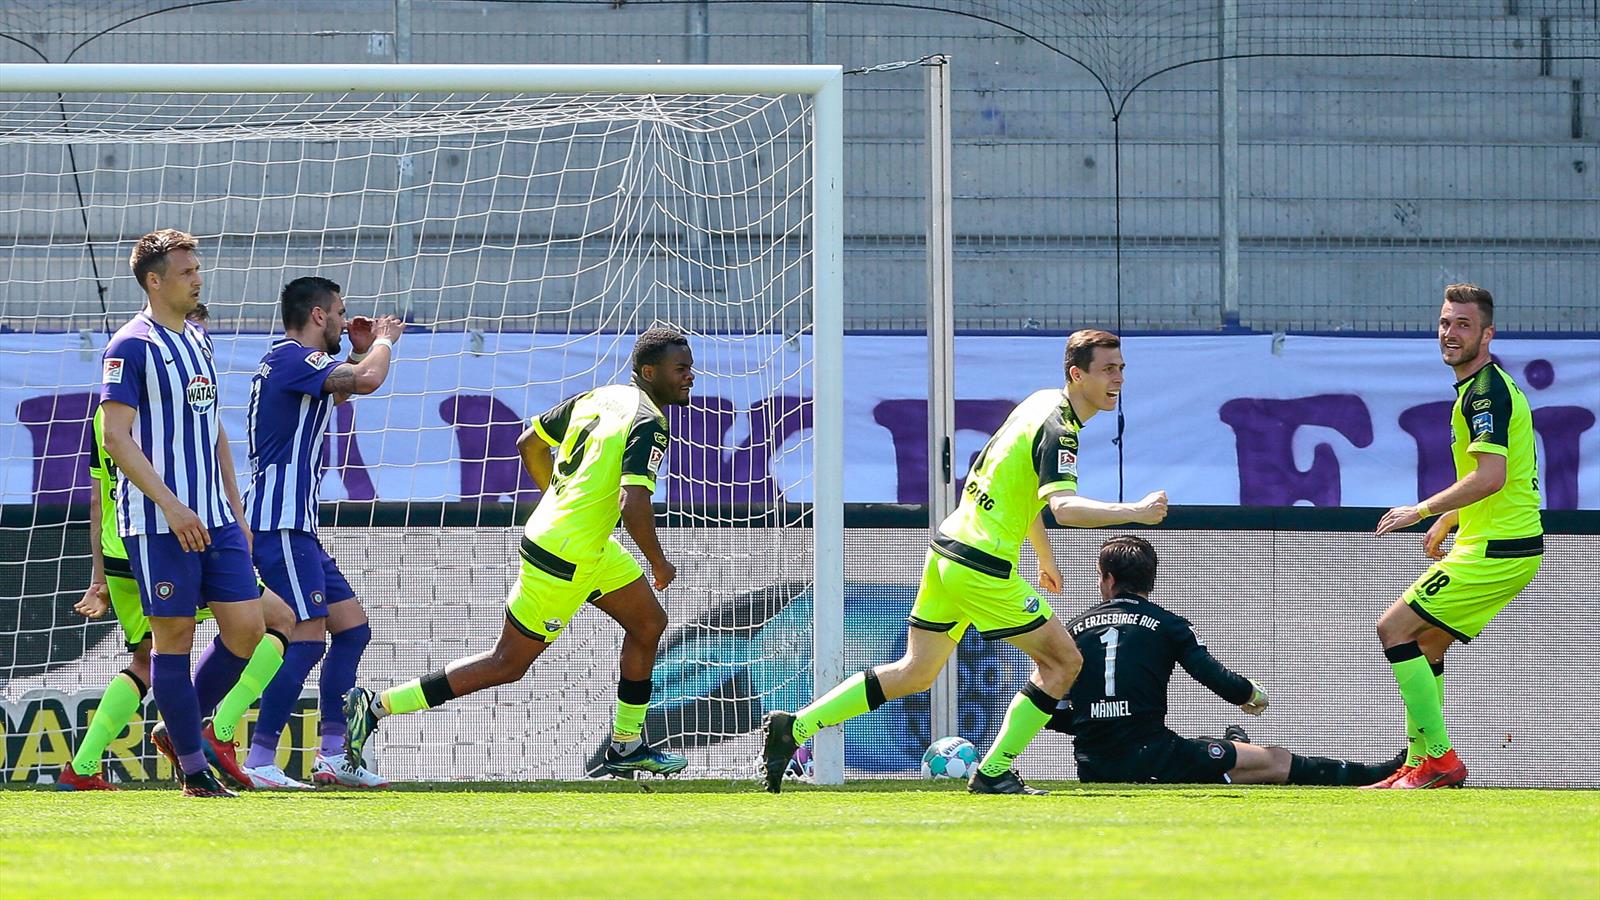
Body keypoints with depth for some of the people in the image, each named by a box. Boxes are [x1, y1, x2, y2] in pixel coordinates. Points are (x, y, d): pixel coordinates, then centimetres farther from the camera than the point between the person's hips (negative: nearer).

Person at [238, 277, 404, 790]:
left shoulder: (288, 360, 21)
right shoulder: (293, 357, -11)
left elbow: (338, 393, 42)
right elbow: (367, 381, -25)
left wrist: (361, 351, 26)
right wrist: (383, 341, -5)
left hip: (296, 526, 11)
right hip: (280, 522, -11)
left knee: (352, 627, 11)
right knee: (308, 638, -16)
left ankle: (333, 755, 10)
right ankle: (259, 761, -18)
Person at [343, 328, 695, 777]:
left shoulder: (598, 398, 7)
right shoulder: (646, 424, -20)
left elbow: (529, 443, 17)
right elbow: (634, 504, -30)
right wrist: (658, 563, -15)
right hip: (565, 560, -10)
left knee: (649, 623, 19)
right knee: (508, 664, -1)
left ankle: (627, 745, 27)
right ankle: (375, 707, -2)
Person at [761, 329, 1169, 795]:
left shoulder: (1044, 402, 13)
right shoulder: (1057, 427, -17)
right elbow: (1064, 507, -33)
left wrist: (1045, 556, 34)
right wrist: (1134, 512, -37)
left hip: (947, 553, 9)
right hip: (982, 565, -9)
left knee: (914, 673, 14)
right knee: (1063, 661, 1)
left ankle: (794, 726, 10)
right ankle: (994, 772, 3)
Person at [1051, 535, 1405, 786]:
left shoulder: (1074, 629, 9)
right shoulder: (1167, 625, 2)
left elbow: (1053, 716, 7)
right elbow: (1220, 682, -2)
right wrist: (1254, 695, 22)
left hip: (1091, 768, 3)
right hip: (1149, 758, -3)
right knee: (1277, 761, 5)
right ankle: (1369, 775, 8)